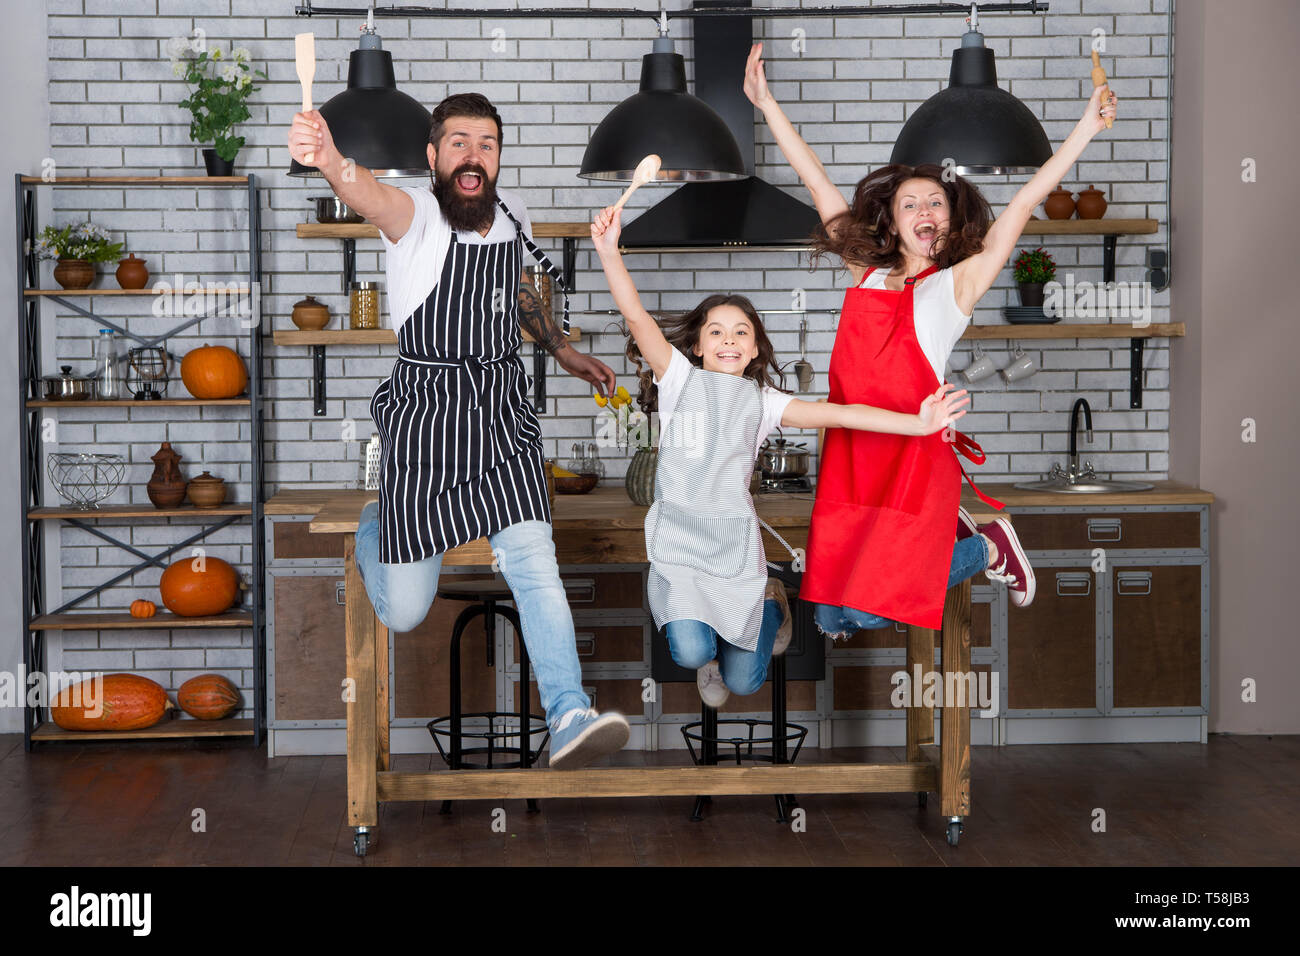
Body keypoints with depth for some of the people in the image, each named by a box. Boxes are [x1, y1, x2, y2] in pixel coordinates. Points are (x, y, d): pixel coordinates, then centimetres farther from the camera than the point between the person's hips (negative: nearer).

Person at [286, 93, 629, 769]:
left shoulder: (510, 215, 4)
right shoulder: (416, 215, -15)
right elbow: (369, 195, -41)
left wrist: (560, 349, 29)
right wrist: (328, 159, -62)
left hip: (504, 415, 4)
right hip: (423, 421, -4)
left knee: (532, 561, -16)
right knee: (403, 614, 6)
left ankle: (569, 718, -13)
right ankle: (375, 529, 41)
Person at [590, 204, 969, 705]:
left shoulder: (761, 400, 8)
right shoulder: (679, 379, 4)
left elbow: (840, 414, 1)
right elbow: (637, 317, -8)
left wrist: (918, 423, -9)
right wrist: (609, 250, -22)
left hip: (734, 543, 2)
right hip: (677, 538, -1)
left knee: (743, 681, 4)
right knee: (692, 653, -23)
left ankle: (768, 604, 38)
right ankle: (706, 647, 17)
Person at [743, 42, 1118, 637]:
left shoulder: (957, 284, 5)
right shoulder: (866, 272, 12)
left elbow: (1025, 202, -2)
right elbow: (814, 178, 14)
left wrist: (1087, 127, -7)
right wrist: (765, 101, 15)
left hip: (914, 455, -4)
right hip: (848, 454, 4)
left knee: (870, 611, -12)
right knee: (830, 621, 4)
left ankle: (989, 546, 16)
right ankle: (943, 531, 28)